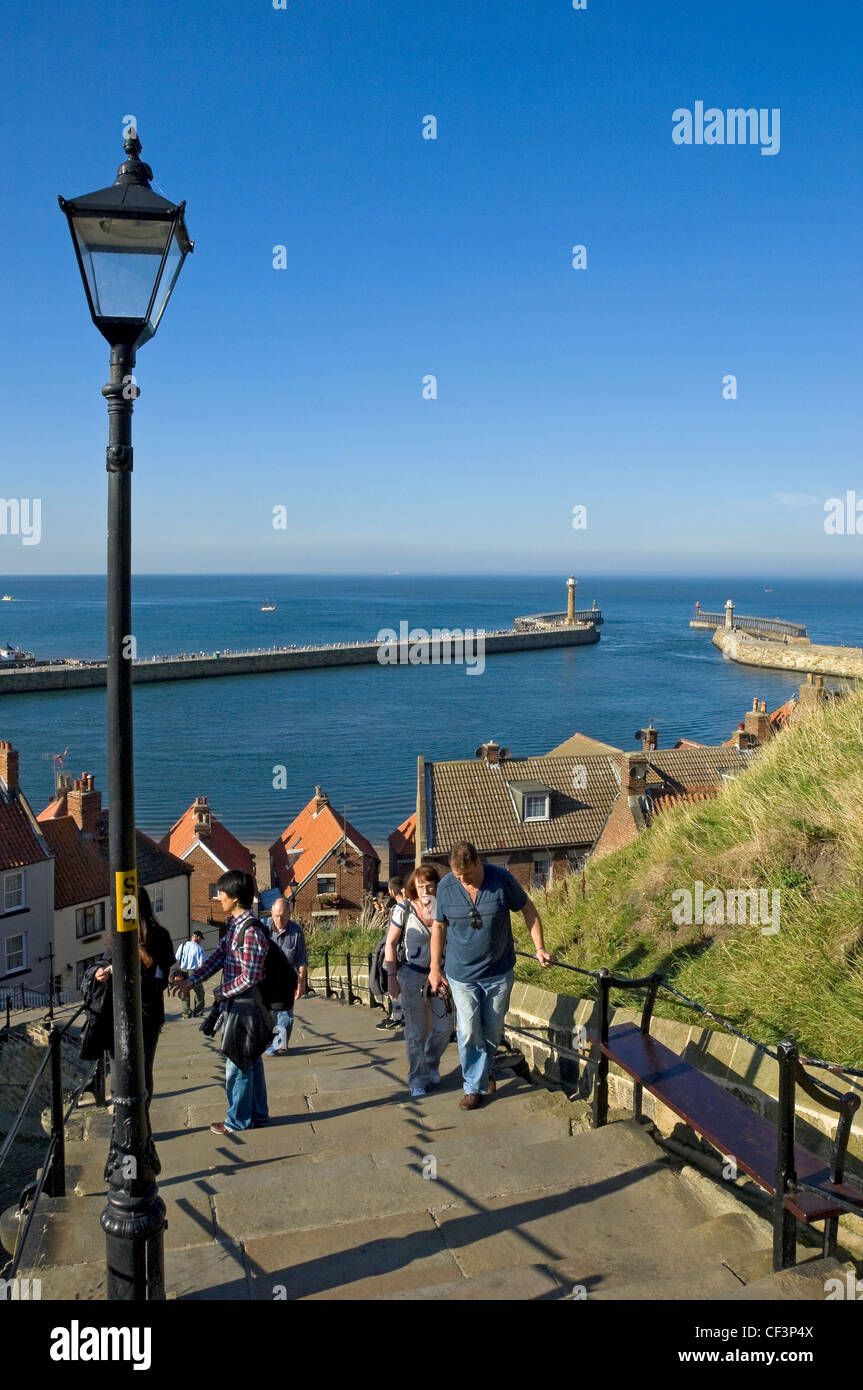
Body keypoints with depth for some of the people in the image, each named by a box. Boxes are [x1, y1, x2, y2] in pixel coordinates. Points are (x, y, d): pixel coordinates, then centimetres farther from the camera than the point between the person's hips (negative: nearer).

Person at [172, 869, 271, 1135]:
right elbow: (218, 956, 9)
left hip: (243, 1004, -9)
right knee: (250, 1059, 17)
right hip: (237, 1002, 9)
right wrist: (191, 980, 1)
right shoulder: (234, 925, 7)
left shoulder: (251, 931, -24)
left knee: (238, 1063, 3)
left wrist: (222, 992, -11)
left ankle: (238, 1120, 16)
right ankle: (257, 1114, 28)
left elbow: (249, 978, -23)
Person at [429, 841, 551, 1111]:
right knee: (469, 1032, -2)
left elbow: (528, 909, 0)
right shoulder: (445, 887, -11)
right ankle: (474, 1086, 14)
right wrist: (435, 968, 4)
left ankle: (484, 1069, 40)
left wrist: (539, 947, -4)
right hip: (462, 975, 0)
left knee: (493, 1030, 13)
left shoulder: (501, 880, -15)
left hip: (499, 972, 0)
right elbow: (439, 927, 2)